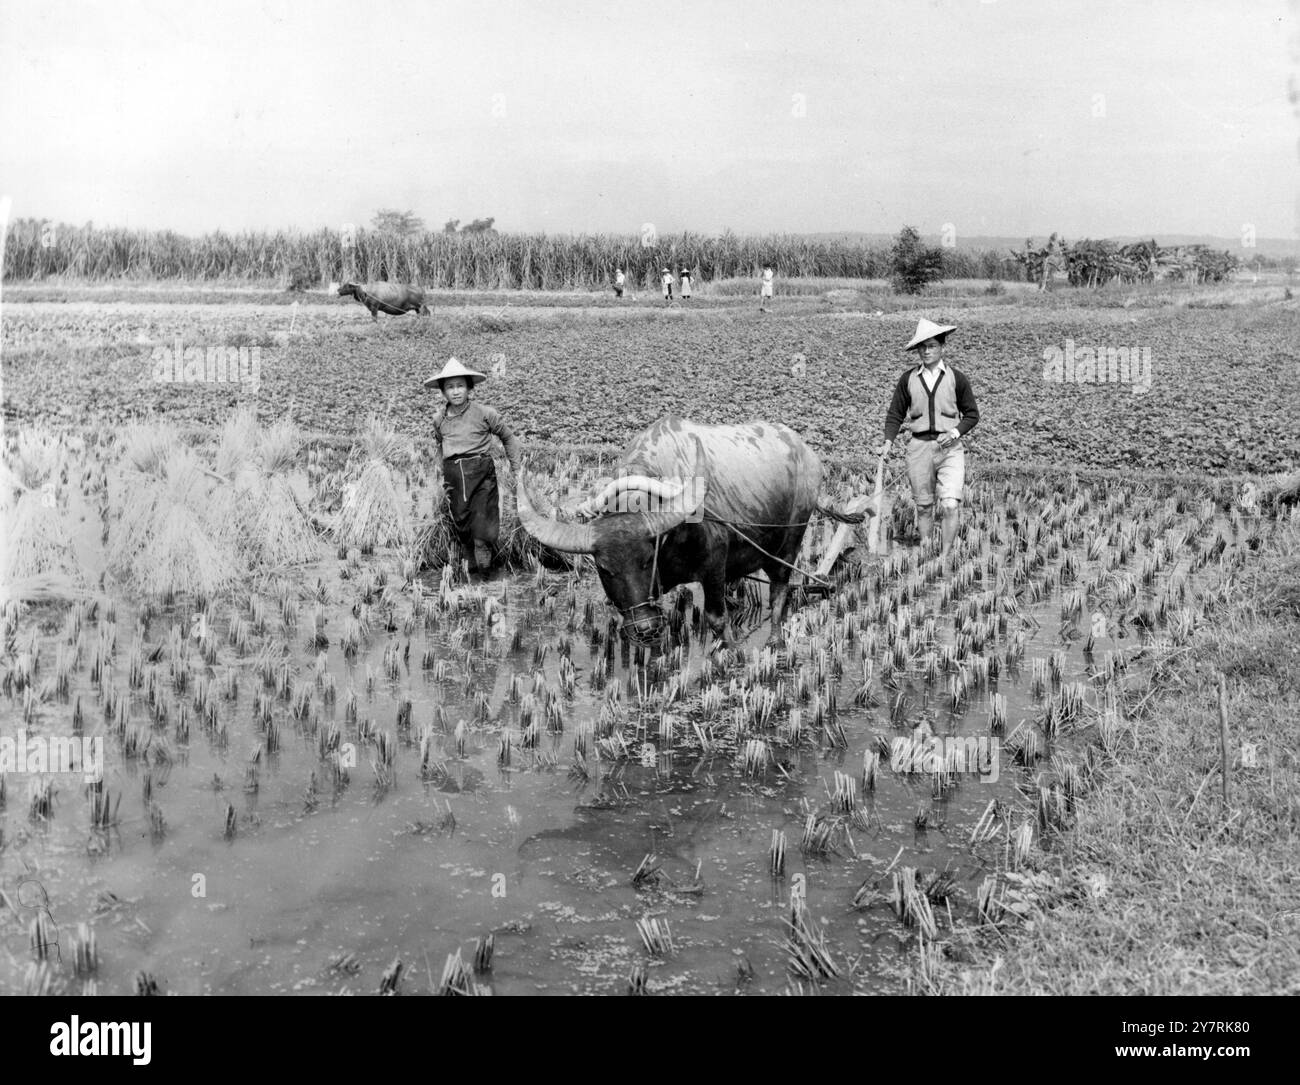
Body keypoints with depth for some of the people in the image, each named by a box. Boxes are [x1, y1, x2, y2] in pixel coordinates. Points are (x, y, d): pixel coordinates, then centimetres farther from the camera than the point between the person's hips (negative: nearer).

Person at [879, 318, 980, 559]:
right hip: (919, 446, 2)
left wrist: (955, 432, -9)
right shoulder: (908, 379, 4)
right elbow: (895, 414, 9)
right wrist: (888, 442, -4)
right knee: (923, 506, 9)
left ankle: (946, 555, -5)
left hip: (949, 447, -2)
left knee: (950, 505, -14)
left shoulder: (956, 378, 2)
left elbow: (972, 414, 8)